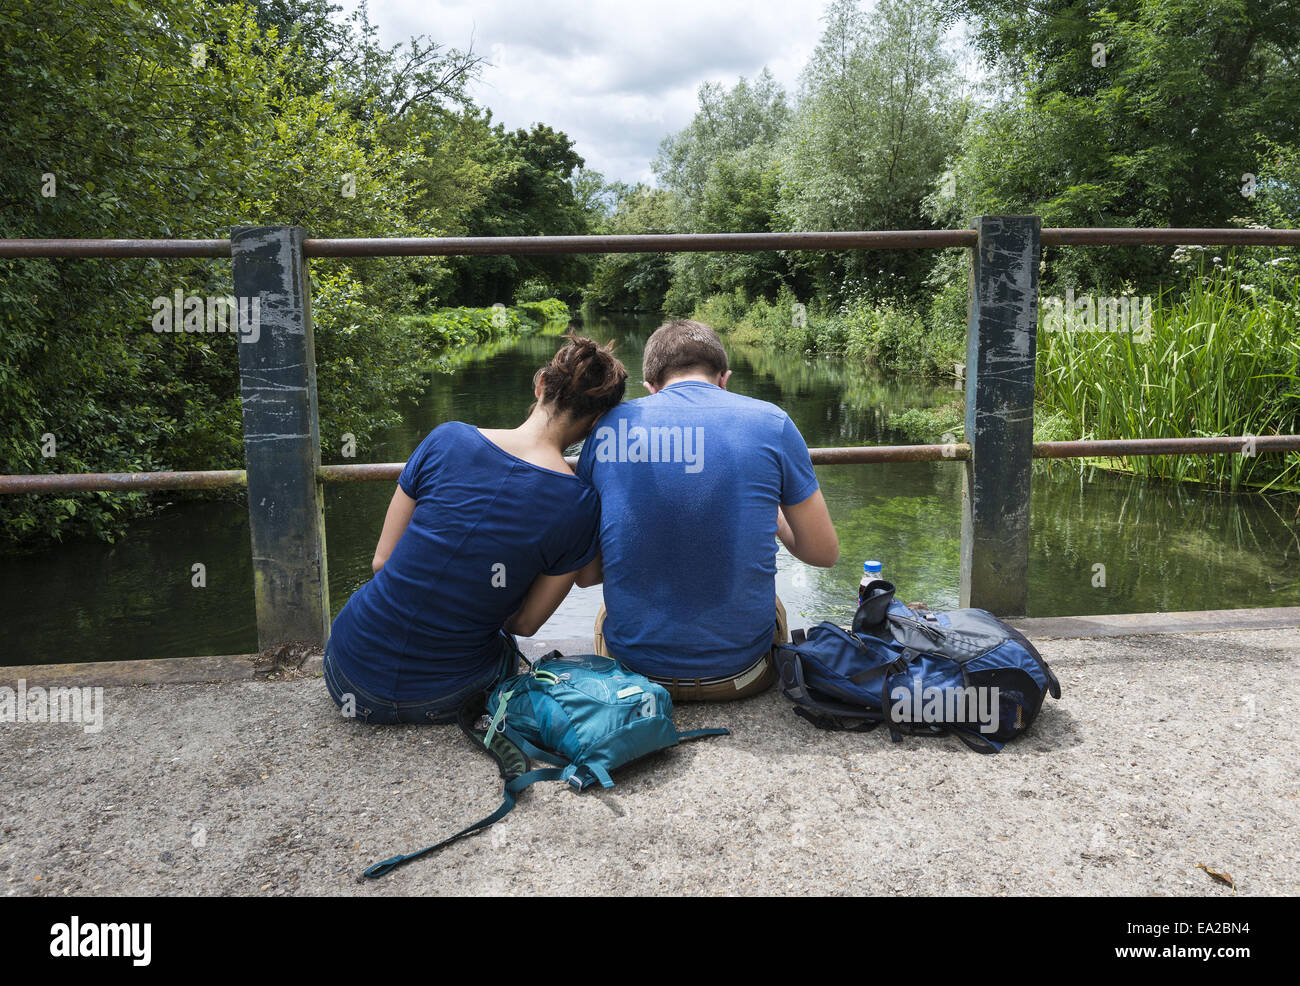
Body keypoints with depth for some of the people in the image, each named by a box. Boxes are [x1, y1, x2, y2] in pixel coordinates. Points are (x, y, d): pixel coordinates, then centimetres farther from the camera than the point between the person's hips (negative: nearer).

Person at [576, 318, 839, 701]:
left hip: (632, 664, 1)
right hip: (737, 670, 0)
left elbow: (583, 575, 1)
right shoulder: (770, 422, -6)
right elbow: (824, 552, 1)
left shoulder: (608, 427, -2)